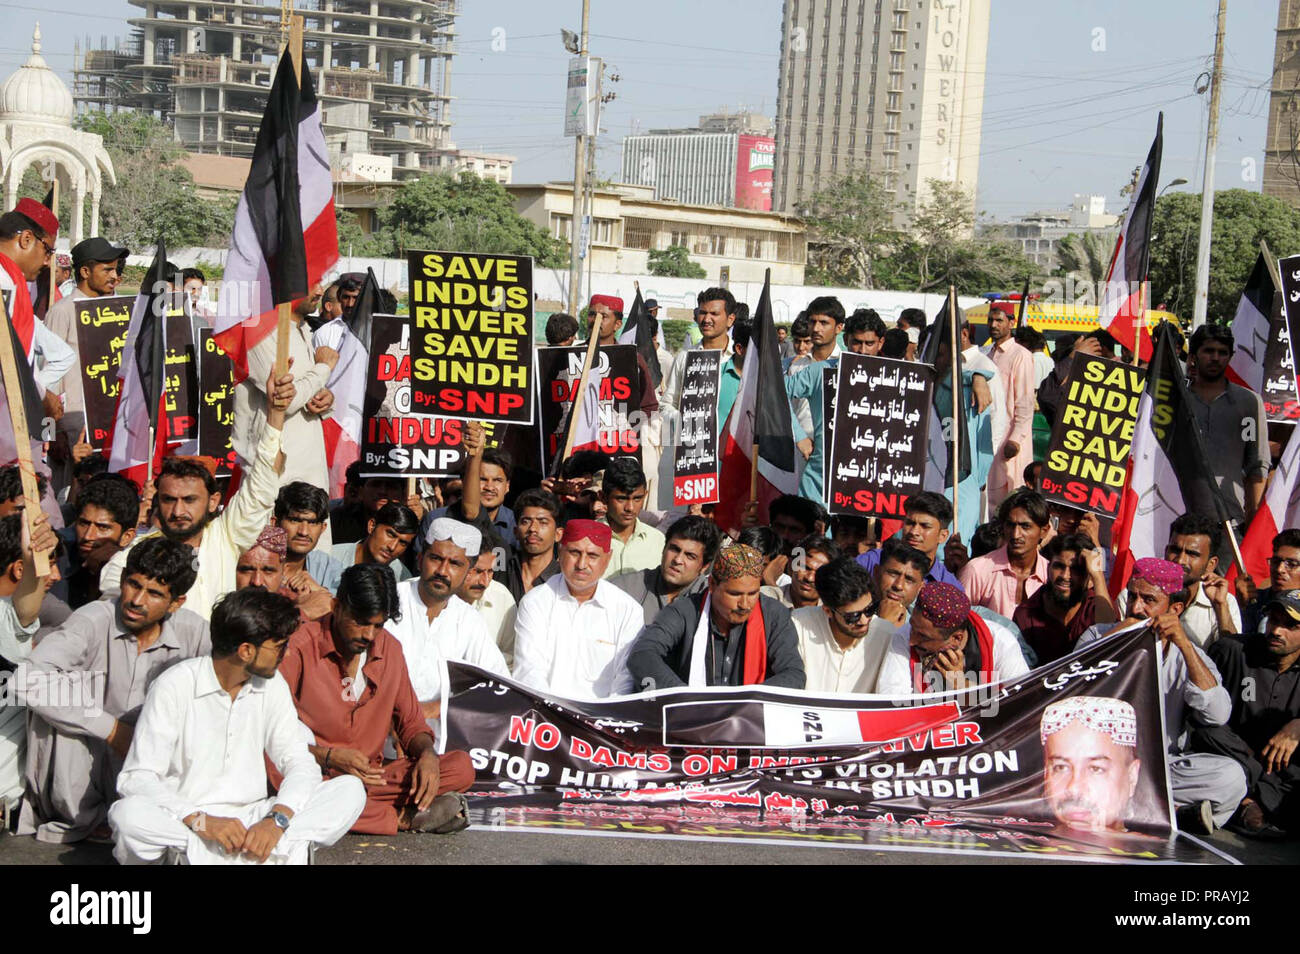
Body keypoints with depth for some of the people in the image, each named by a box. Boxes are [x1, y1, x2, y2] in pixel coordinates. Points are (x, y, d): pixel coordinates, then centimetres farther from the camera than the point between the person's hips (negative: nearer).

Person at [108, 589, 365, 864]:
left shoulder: (271, 685, 5)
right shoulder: (174, 686, -9)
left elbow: (301, 763, 0)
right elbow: (137, 778, -14)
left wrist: (277, 819, -21)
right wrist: (200, 821, -30)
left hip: (252, 819, 4)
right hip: (184, 822, -4)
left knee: (351, 789, -15)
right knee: (128, 814, -37)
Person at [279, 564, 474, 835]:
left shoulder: (390, 648, 9)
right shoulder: (300, 647, -8)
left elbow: (410, 721, 16)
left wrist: (427, 753, -7)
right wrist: (328, 757, -24)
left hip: (372, 775, 5)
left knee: (462, 767, -15)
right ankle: (405, 818, -30)